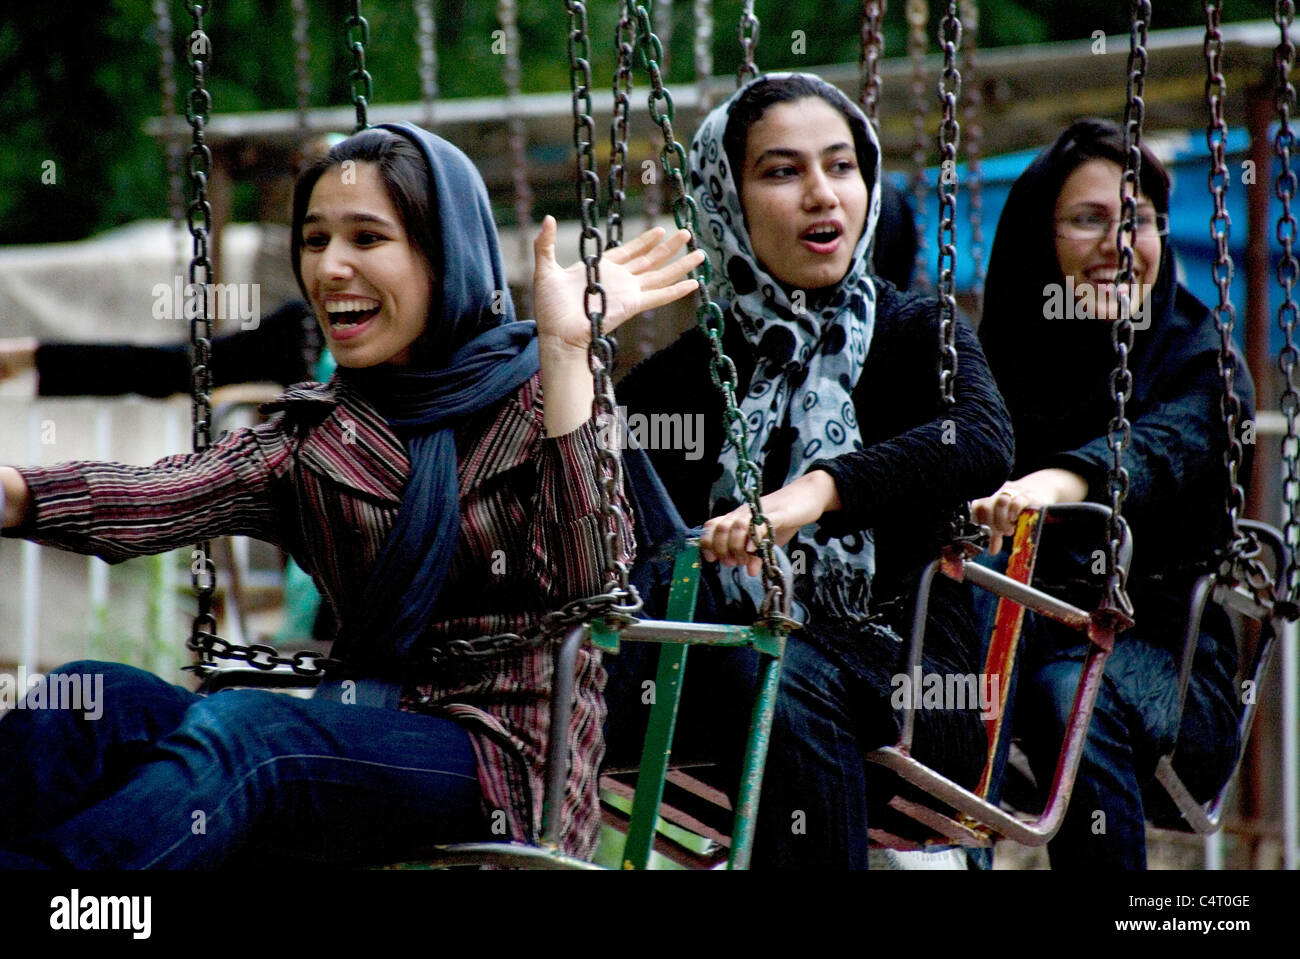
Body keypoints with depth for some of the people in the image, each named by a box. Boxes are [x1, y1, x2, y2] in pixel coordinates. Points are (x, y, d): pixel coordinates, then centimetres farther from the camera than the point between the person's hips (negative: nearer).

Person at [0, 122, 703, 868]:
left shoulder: (532, 394, 5)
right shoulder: (314, 437, 14)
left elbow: (578, 579, -16)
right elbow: (160, 497, -8)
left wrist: (565, 349, -20)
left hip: (507, 758, -4)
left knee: (235, 728, -31)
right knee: (94, 698, -20)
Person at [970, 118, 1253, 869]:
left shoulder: (1202, 364, 1)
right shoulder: (1002, 357, 13)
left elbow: (1161, 448, -22)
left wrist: (1060, 481, -45)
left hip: (1161, 656, -3)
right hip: (1027, 632, 3)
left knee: (1070, 693, -36)